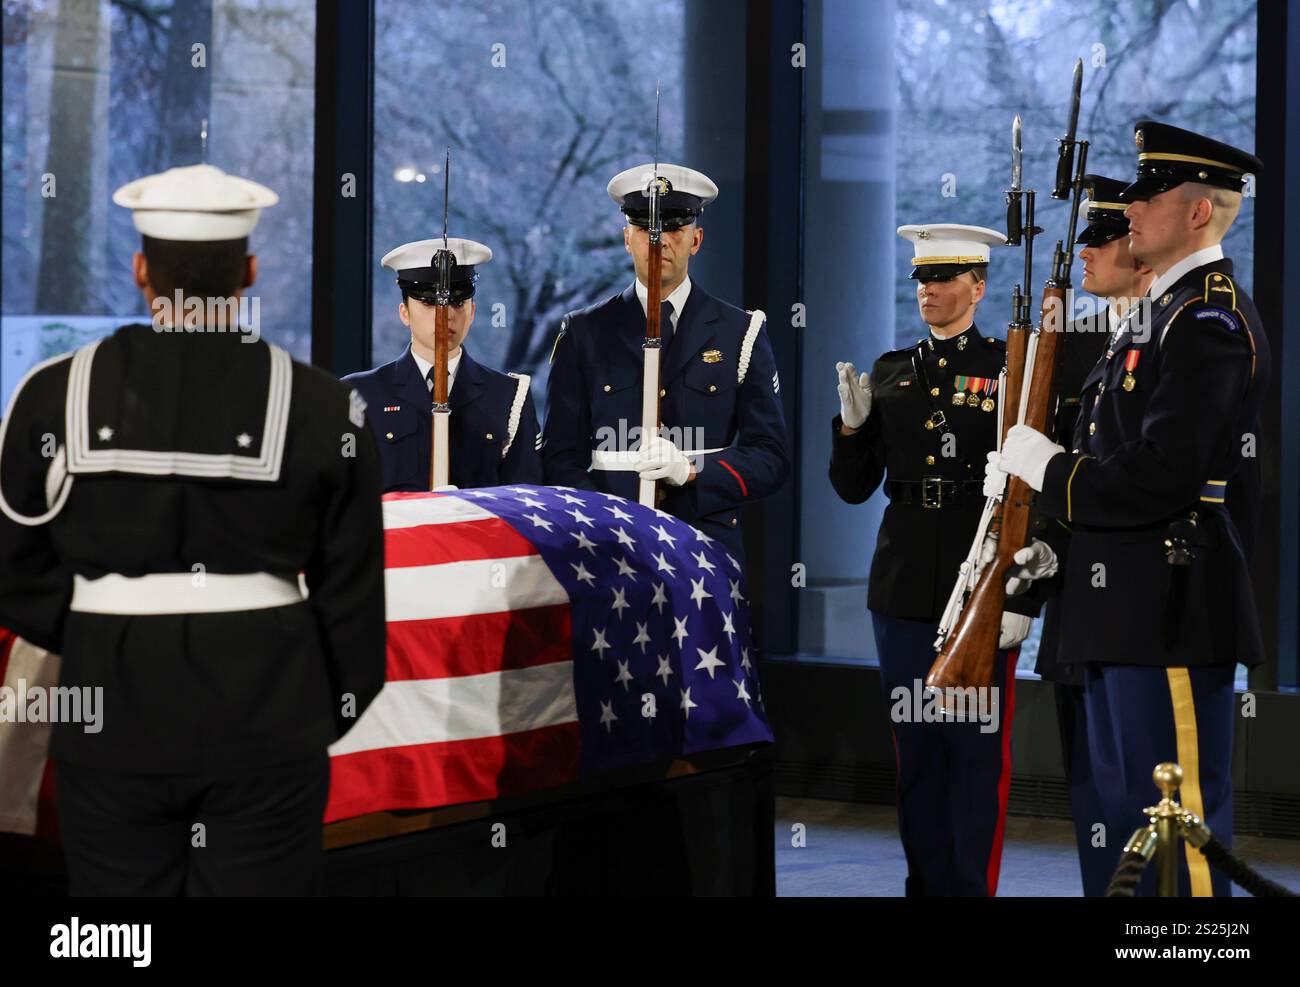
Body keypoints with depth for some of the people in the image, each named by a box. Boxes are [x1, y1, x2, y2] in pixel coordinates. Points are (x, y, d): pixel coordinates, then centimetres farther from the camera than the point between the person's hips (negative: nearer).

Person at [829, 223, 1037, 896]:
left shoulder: (1012, 368, 0)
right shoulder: (891, 373, 13)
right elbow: (853, 487, 12)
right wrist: (852, 423, -7)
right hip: (904, 590, 4)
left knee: (977, 751, -2)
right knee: (915, 751, 8)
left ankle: (974, 885, 6)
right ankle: (926, 883, 16)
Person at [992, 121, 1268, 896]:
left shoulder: (1210, 319, -15)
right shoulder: (1166, 310, 17)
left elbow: (1162, 476, -24)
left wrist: (1047, 470, -12)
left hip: (1173, 608, -11)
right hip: (1127, 607, 11)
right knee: (1129, 814, 17)